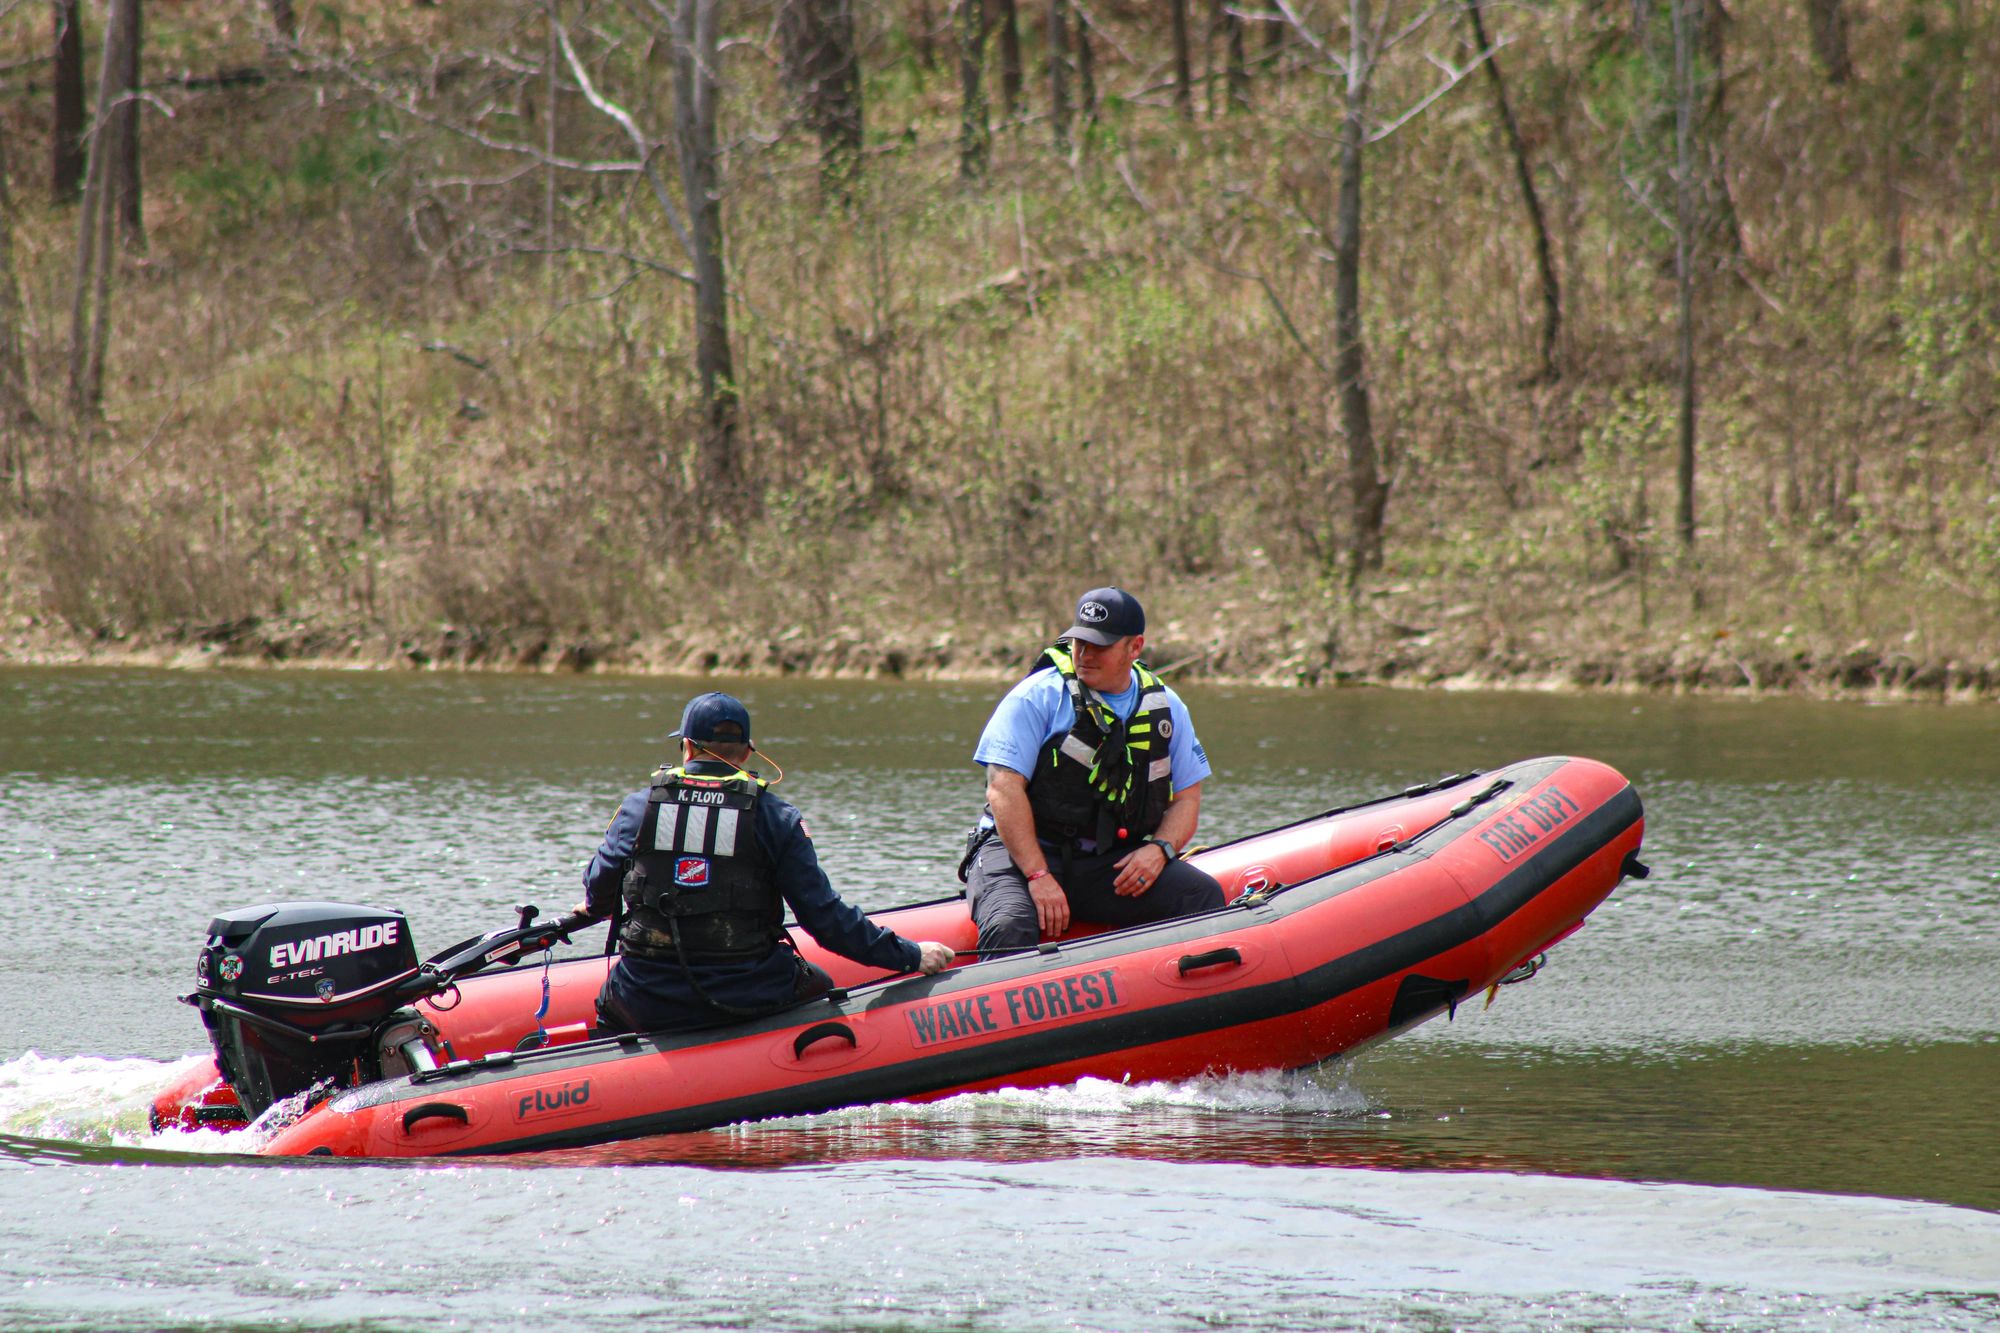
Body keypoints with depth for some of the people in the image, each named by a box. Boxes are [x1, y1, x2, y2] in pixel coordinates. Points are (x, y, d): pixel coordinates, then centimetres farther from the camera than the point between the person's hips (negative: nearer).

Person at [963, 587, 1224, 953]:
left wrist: (1159, 848, -7)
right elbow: (1005, 789, -14)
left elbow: (1187, 796, 16)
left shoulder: (1166, 708, 9)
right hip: (1022, 852, -4)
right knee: (1011, 927, -35)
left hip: (1113, 864, 4)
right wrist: (1038, 876, -22)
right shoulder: (1038, 696, -6)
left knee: (1204, 896, -18)